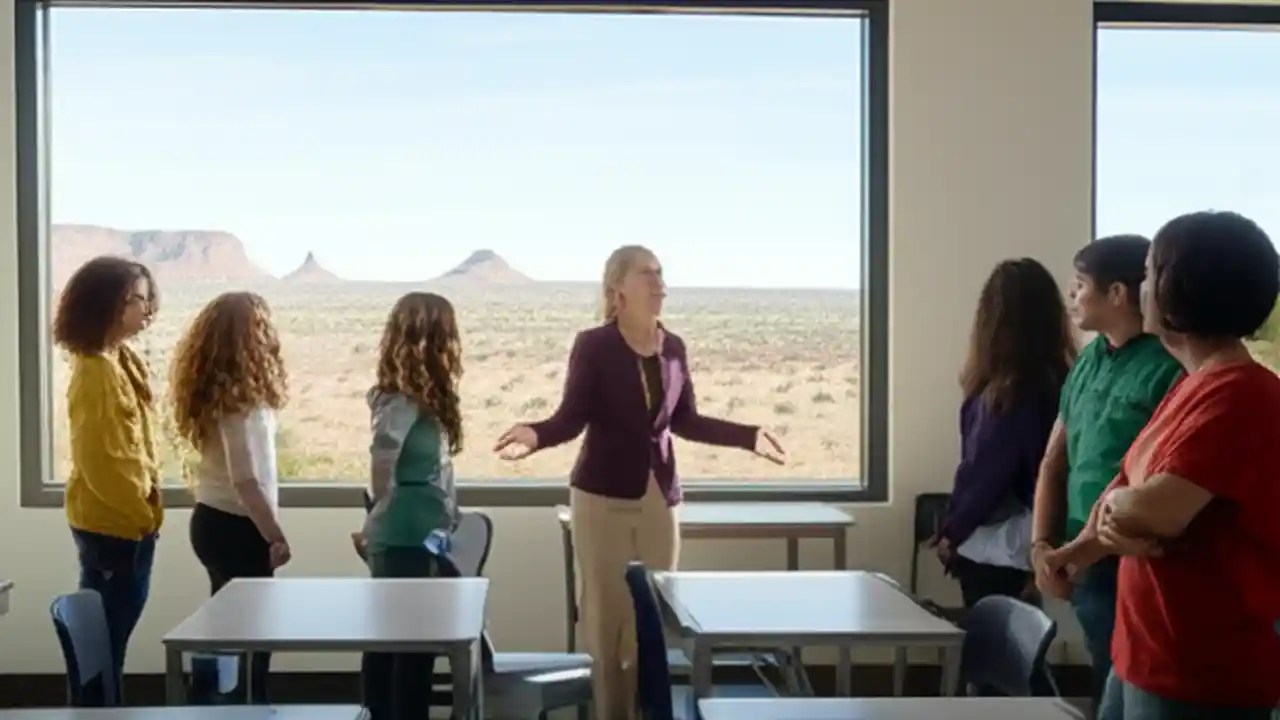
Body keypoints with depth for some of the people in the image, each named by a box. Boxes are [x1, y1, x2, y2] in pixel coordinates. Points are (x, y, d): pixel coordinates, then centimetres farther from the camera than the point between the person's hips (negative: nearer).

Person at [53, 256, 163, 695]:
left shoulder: (122, 360, 9)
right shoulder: (97, 371, -21)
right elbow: (98, 460, -23)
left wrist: (146, 508, 11)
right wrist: (142, 513, -13)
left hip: (125, 521, 9)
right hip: (112, 524, -9)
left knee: (111, 633, 17)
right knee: (105, 637, 2)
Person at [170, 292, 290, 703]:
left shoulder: (215, 390, 7)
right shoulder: (239, 396, -20)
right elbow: (246, 480, -23)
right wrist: (275, 535, -18)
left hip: (212, 520, 9)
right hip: (235, 527, -9)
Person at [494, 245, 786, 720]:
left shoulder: (674, 348, 6)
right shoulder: (593, 346, -7)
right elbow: (572, 419, -7)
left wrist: (748, 437, 12)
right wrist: (536, 435, -27)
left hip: (659, 496, 4)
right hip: (603, 495, -4)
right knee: (607, 611, 1)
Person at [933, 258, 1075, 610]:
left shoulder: (1006, 390, -18)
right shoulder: (1058, 381, 2)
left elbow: (984, 470, -11)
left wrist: (951, 531, 2)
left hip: (995, 549, -7)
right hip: (1024, 545, 7)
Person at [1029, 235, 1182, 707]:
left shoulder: (1170, 367, -15)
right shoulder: (1088, 360, 10)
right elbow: (1054, 462, 15)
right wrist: (1042, 545, 4)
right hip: (1085, 565, 7)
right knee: (1106, 690, 18)